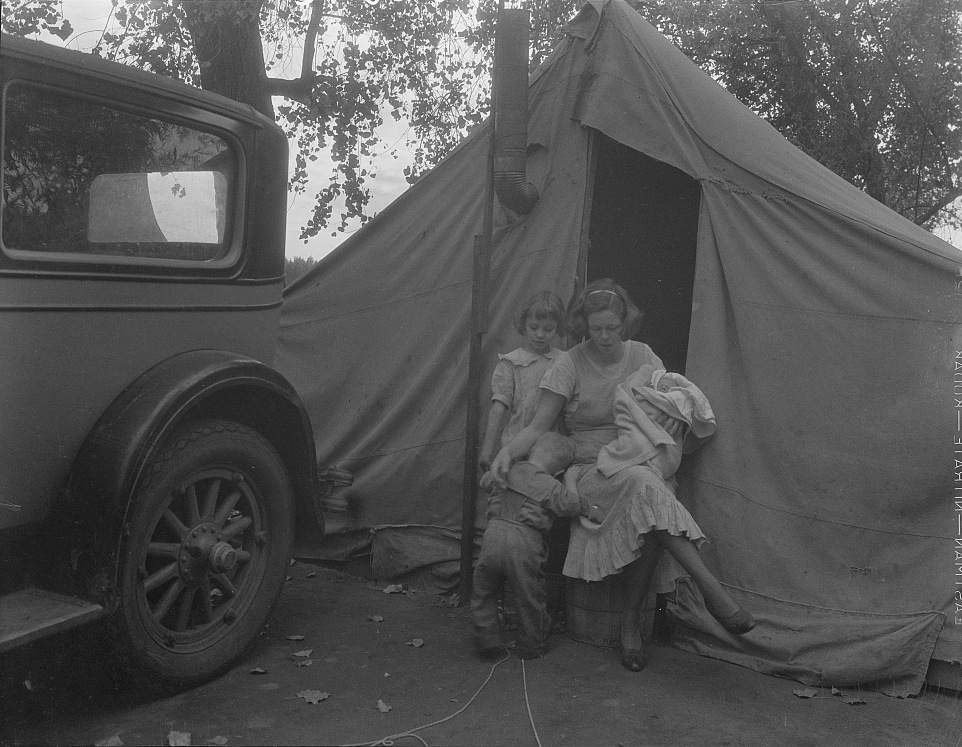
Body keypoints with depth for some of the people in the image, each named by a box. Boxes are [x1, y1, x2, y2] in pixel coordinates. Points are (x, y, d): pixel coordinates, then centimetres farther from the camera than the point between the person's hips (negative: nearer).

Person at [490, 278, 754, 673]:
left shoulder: (641, 355, 7)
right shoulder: (568, 365, -3)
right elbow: (538, 426, -4)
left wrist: (677, 412, -9)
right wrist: (507, 452, -23)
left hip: (644, 466, 3)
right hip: (592, 472, -3)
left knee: (649, 519, -33)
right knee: (643, 484, -37)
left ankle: (631, 621, -17)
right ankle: (713, 591, -38)